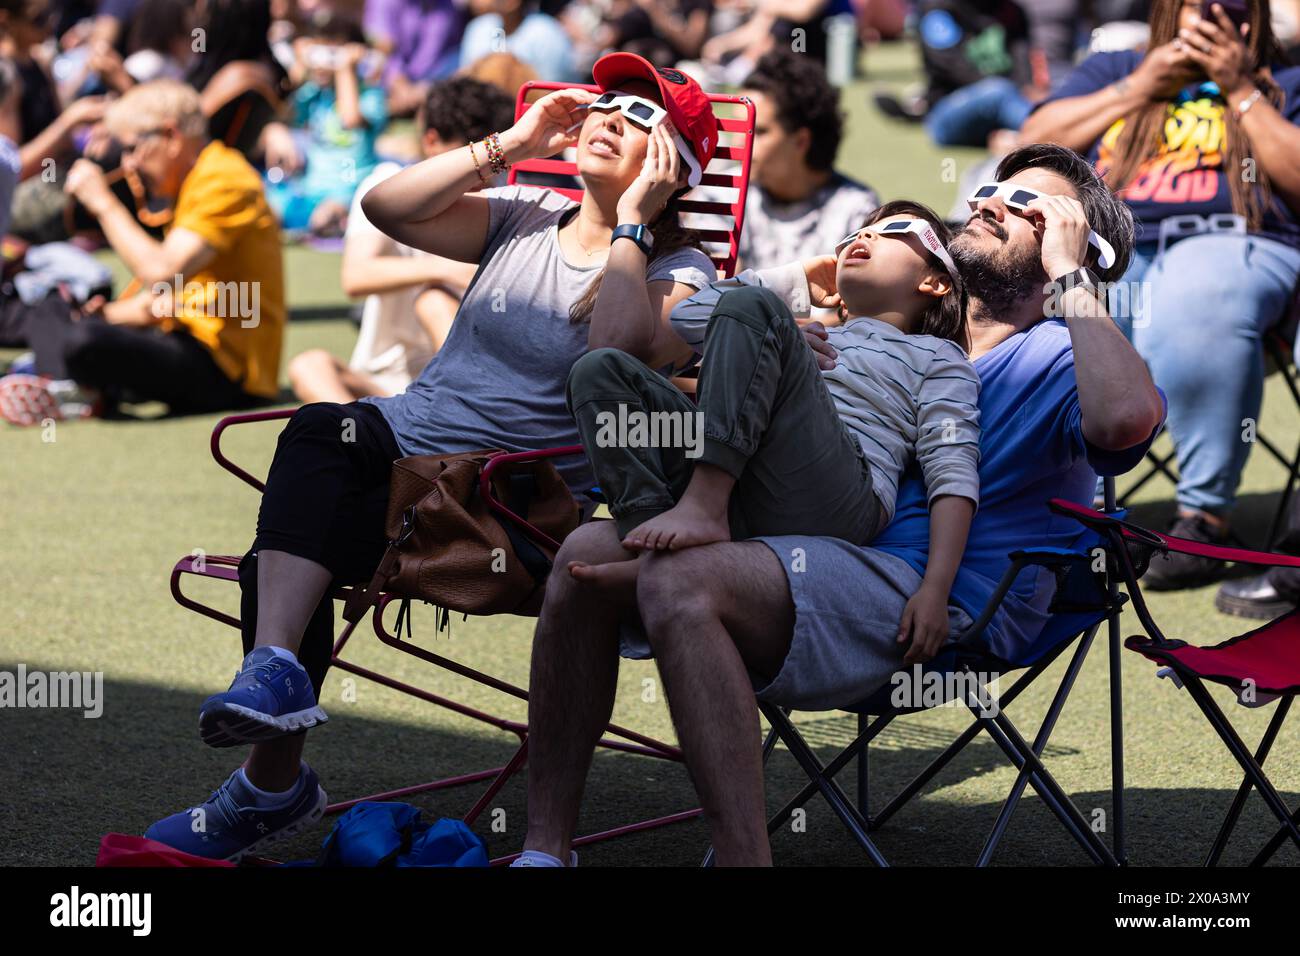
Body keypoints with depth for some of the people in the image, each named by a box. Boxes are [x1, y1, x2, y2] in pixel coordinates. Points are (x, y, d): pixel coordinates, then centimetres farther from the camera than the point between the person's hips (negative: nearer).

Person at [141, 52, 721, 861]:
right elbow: (386, 207, 4)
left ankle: (273, 785, -23)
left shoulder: (677, 271, 5)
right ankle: (275, 665, -38)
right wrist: (510, 146, 2)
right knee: (324, 429, -31)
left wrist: (631, 222, -11)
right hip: (406, 437, 5)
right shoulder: (526, 219, 18)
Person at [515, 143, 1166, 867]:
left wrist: (1070, 276, -7)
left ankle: (746, 856, -34)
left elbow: (1127, 418, -20)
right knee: (588, 551, -9)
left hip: (930, 601, -8)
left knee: (679, 584, -31)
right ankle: (546, 849, -11)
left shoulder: (1061, 358, 6)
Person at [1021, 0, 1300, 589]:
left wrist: (1240, 91, 2)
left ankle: (1204, 516, -30)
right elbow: (1034, 146, 13)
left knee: (1193, 311, -40)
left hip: (1228, 243, -3)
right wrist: (1139, 88, 7)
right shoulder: (1113, 71, 29)